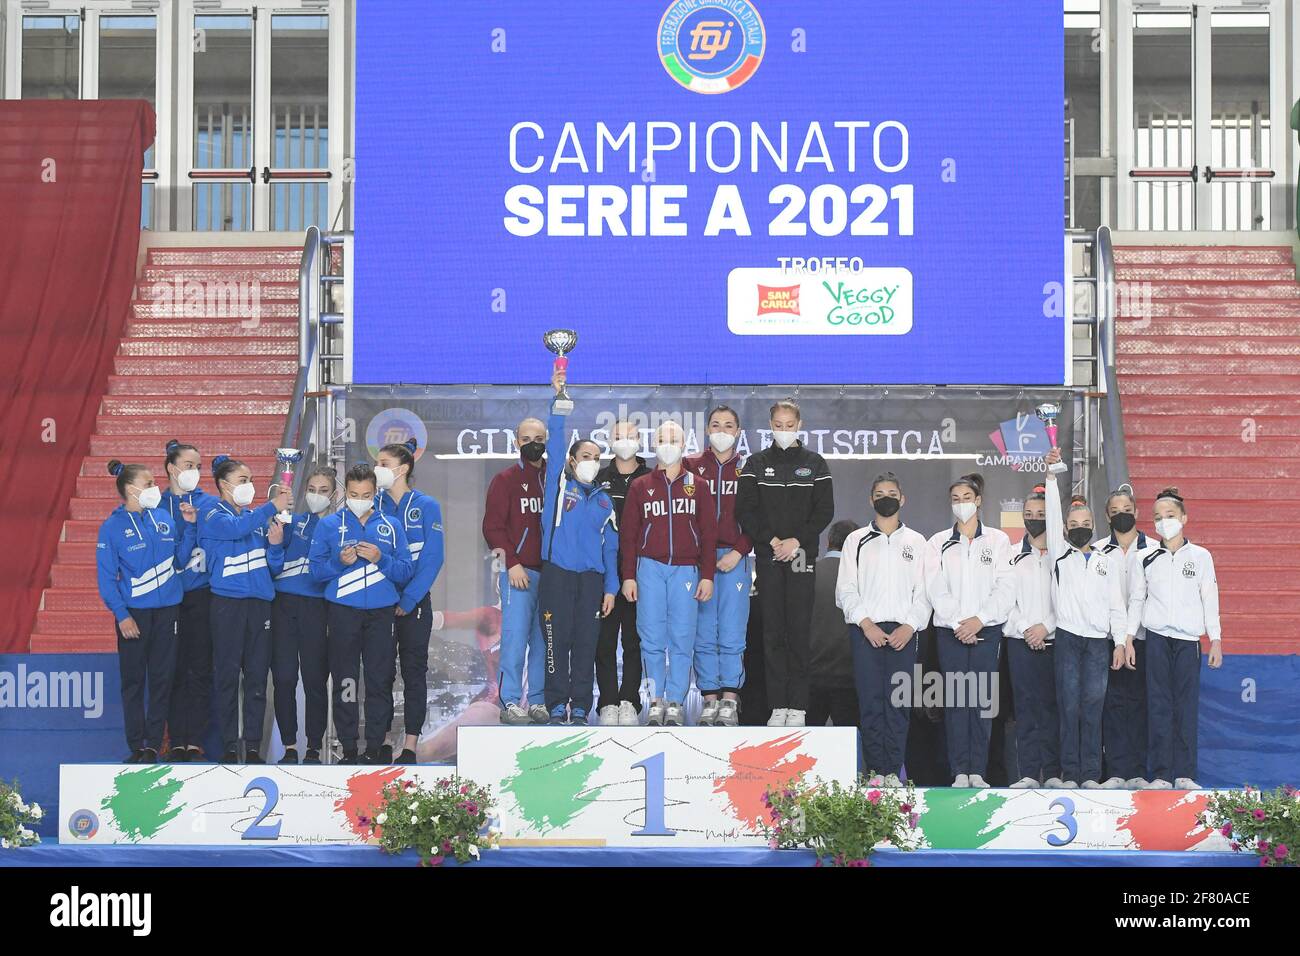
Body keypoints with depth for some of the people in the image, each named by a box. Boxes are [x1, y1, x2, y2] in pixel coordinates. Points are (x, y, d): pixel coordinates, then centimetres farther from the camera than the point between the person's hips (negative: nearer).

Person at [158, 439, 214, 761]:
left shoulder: (209, 504, 7)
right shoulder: (157, 506, 7)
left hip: (201, 593, 0)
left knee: (200, 670, -1)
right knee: (173, 671, 1)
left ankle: (195, 741, 2)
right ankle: (175, 741, 5)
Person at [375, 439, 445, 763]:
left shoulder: (426, 506, -4)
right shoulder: (372, 506, 3)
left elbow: (432, 558, -9)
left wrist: (408, 600, -15)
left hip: (414, 602, -2)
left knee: (414, 671, 2)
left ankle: (410, 746, 4)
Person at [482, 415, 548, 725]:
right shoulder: (505, 480, 3)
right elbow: (492, 526, -2)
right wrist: (511, 563, -11)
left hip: (550, 571, 4)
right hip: (519, 571, -4)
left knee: (543, 640, 5)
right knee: (516, 638, -7)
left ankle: (538, 700, 11)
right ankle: (511, 703, -4)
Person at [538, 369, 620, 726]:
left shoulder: (603, 500, 15)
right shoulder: (559, 484, 7)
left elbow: (611, 546, 13)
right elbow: (555, 444, -4)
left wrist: (611, 586, 5)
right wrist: (559, 402, -14)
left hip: (591, 577, 3)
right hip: (556, 575, -3)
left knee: (585, 643, 2)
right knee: (557, 641, -3)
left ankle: (580, 706, 6)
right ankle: (558, 705, 1)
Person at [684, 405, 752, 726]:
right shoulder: (692, 466, 10)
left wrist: (738, 552, -8)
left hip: (734, 558, -1)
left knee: (731, 634, -5)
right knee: (703, 634, 0)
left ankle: (730, 701, -2)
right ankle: (710, 700, 5)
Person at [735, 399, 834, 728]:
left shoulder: (814, 463, 6)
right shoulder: (756, 464, 7)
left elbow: (825, 510, 1)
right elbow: (745, 509, 1)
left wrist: (797, 541, -10)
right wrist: (771, 540, -10)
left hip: (802, 555, -1)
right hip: (768, 555, 1)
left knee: (799, 629, -4)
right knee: (773, 630, 0)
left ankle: (798, 706, -2)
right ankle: (778, 705, 2)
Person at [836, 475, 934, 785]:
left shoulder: (916, 542, 14)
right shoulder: (857, 541, 12)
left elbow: (925, 592, 8)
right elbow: (846, 590, 6)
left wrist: (910, 626, -7)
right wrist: (865, 623, -8)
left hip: (903, 633, 0)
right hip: (865, 631, 0)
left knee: (898, 702, -5)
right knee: (870, 701, -6)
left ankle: (893, 772, -4)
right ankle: (876, 770, -4)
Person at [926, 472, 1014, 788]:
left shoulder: (998, 540, 8)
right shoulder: (939, 543, 11)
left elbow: (1005, 588, 0)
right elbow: (936, 590, 2)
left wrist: (979, 619, -11)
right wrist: (958, 623, -9)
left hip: (987, 629, -1)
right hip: (950, 631, 1)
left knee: (983, 699, -4)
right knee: (955, 700, -4)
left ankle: (978, 771, -2)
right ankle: (959, 772, -3)